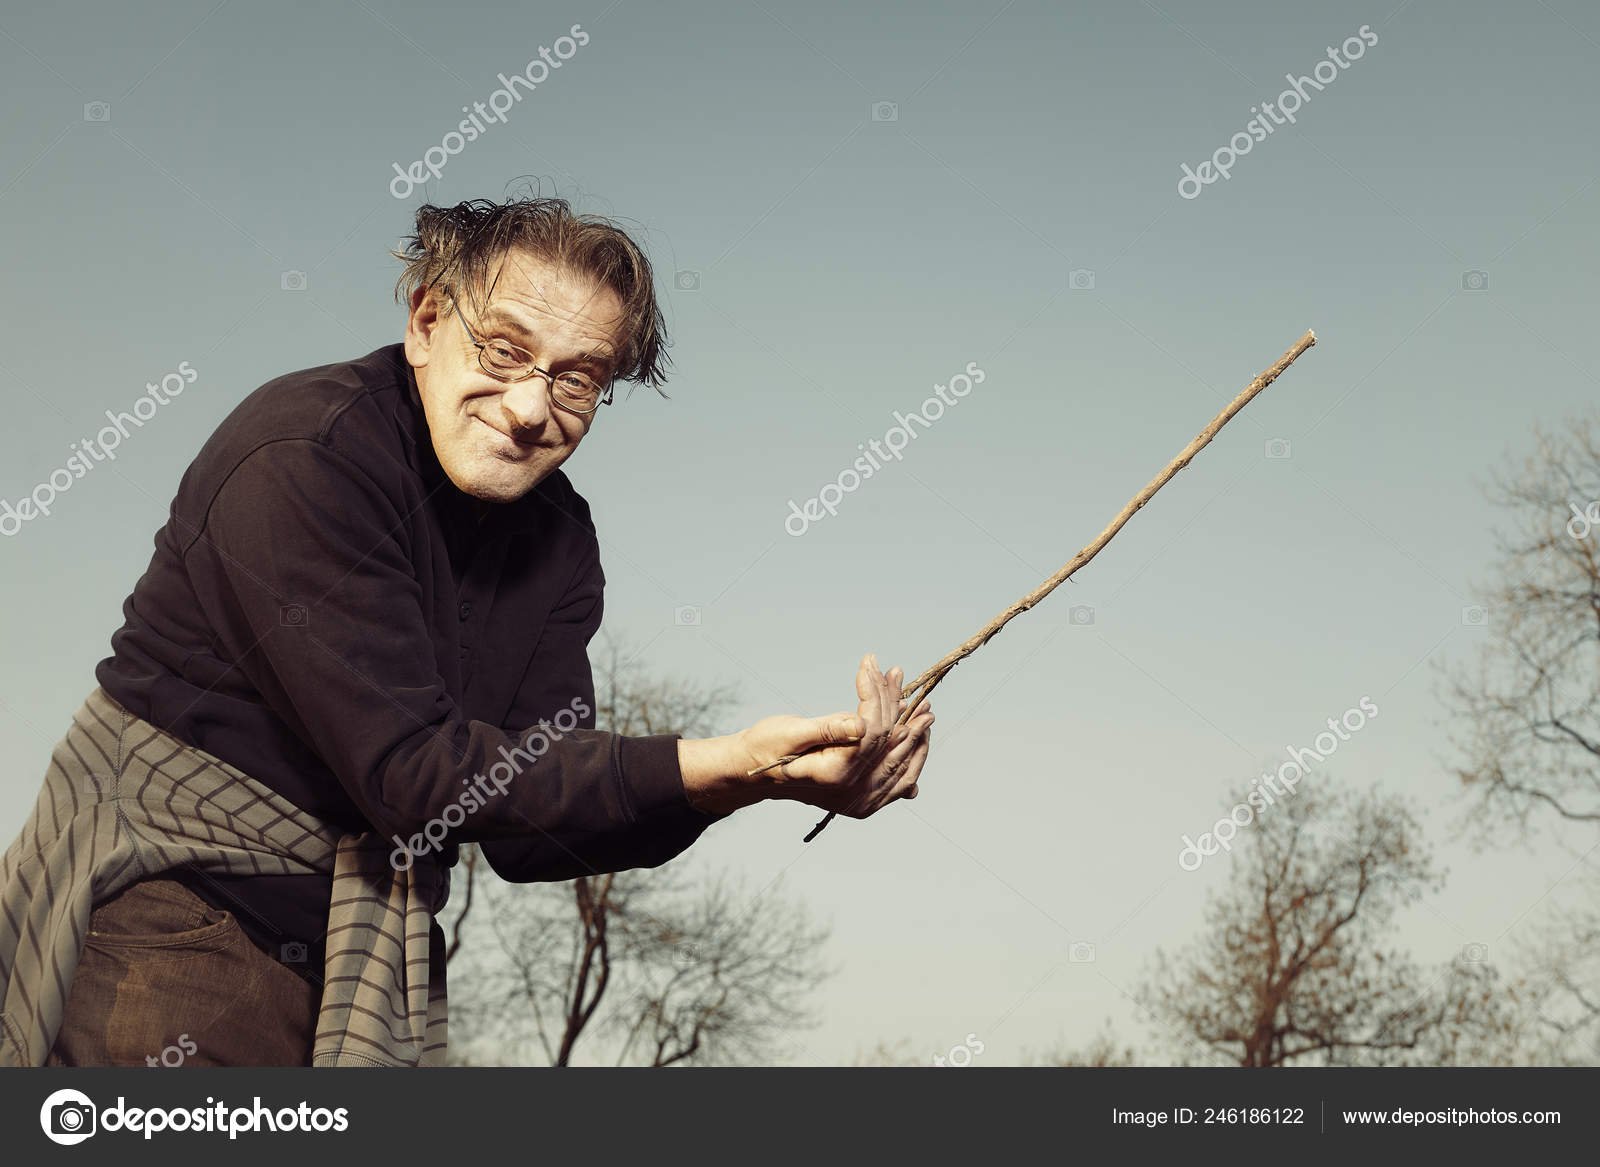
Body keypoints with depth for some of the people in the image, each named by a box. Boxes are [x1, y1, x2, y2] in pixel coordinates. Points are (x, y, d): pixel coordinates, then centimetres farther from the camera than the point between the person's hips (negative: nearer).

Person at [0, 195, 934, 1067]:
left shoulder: (560, 540, 3)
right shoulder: (303, 456, -20)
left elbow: (525, 836, -4)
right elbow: (410, 771, -26)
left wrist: (748, 786, -20)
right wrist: (716, 767, -32)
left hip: (361, 966, 7)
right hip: (171, 907, -6)